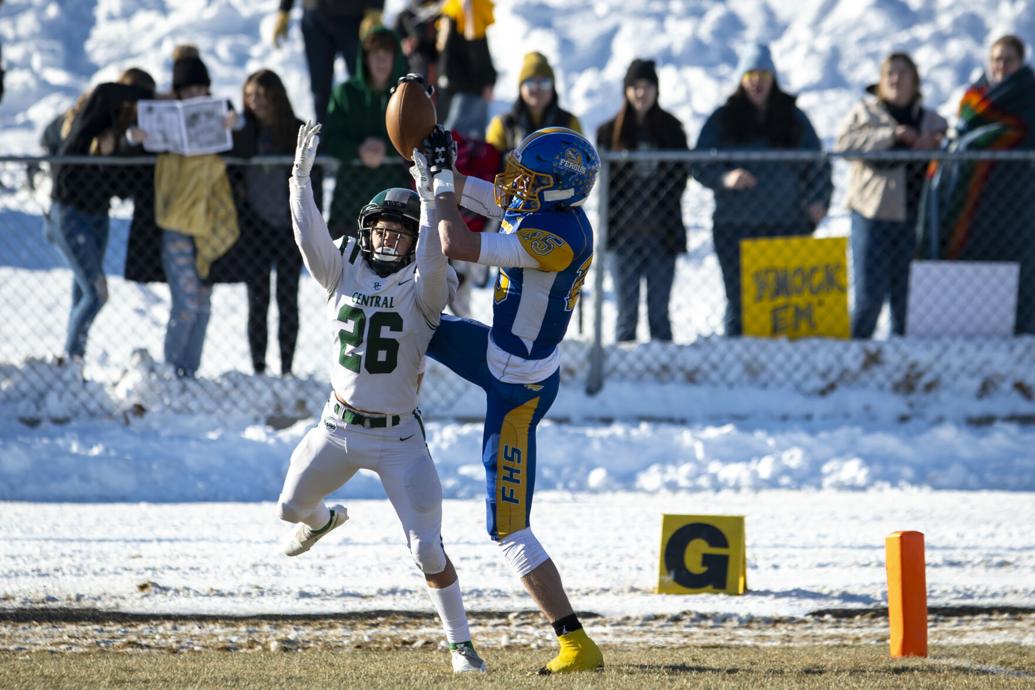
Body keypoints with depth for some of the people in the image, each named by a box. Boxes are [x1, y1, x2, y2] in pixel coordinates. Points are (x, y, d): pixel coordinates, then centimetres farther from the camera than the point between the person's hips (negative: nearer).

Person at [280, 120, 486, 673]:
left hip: (397, 437, -4)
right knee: (291, 507, 21)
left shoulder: (421, 292, -10)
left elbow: (432, 261, -31)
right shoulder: (344, 275, 1)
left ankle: (460, 642, 6)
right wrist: (301, 175, -20)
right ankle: (323, 521, 59)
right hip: (338, 427, 4)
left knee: (426, 550, -9)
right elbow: (309, 236, -11)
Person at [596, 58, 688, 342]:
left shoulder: (670, 129, 7)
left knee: (659, 311, 4)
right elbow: (601, 179, 4)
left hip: (663, 233, 1)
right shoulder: (611, 131, 5)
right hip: (624, 233, -1)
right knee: (627, 312, 0)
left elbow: (680, 175, 7)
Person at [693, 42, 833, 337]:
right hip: (735, 225, -1)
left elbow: (816, 164, 13)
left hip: (786, 224, 1)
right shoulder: (722, 120, 8)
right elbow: (701, 165, 3)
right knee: (739, 302, -2)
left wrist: (819, 199, -5)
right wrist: (726, 177, -18)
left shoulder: (792, 118, 12)